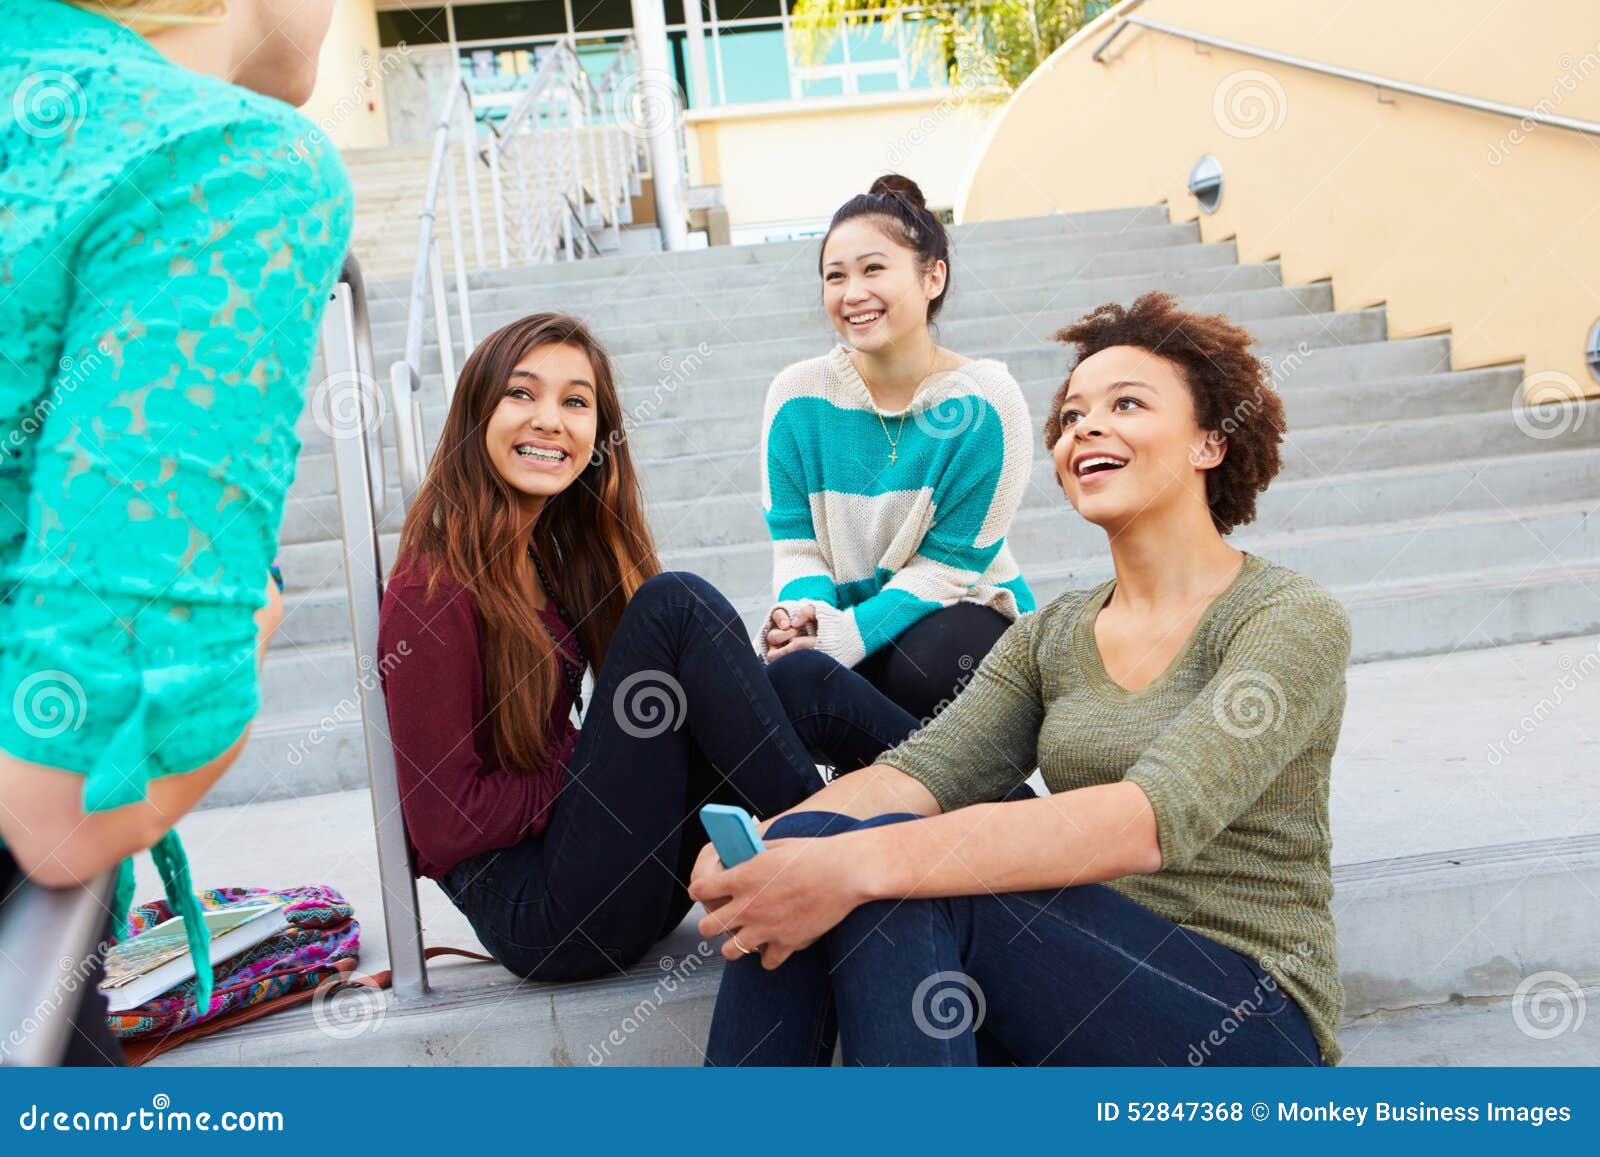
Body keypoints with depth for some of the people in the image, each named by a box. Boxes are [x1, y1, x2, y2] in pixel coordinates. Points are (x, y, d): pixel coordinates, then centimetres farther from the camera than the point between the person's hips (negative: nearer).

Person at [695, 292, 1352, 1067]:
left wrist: (865, 863, -35)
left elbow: (1157, 817, -25)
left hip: (1246, 1012, -5)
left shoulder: (1294, 621, -8)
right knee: (807, 839, -20)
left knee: (894, 884, -29)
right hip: (1088, 977, 5)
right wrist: (762, 841, -25)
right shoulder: (1048, 637, 12)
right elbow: (923, 768, -3)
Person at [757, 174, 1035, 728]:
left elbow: (948, 563, -13)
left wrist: (843, 634, -27)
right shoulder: (798, 396, -3)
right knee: (790, 675, -31)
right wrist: (804, 611, -26)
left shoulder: (983, 399, -12)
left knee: (923, 668, -35)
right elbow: (795, 542, -3)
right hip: (845, 617, 2)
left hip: (965, 609, -2)